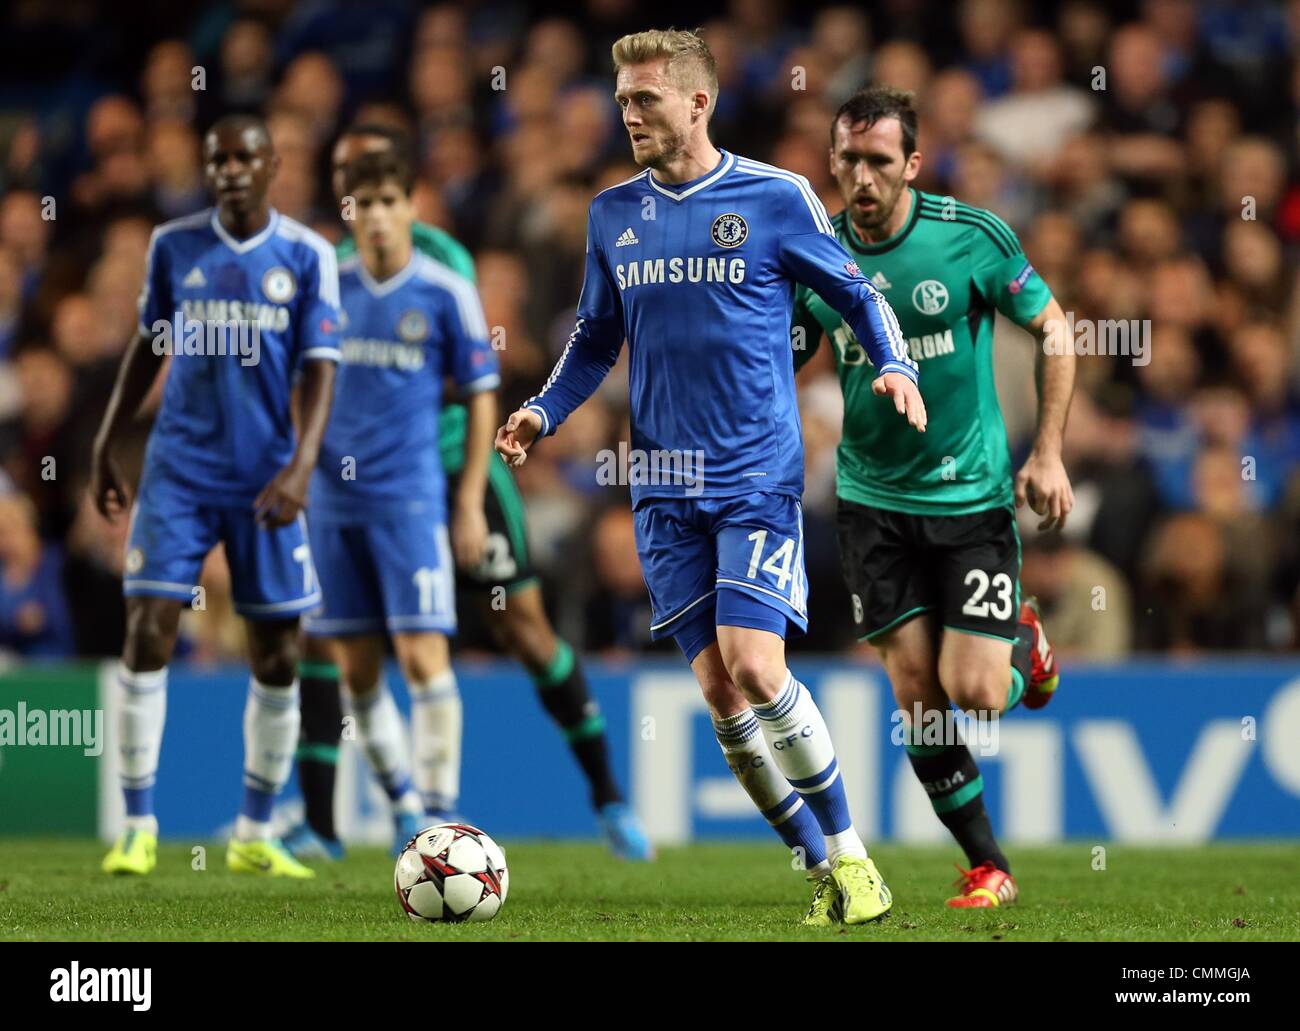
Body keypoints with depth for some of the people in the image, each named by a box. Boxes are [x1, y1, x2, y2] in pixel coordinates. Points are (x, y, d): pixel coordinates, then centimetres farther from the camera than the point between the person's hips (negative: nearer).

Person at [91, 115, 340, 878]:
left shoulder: (307, 257, -2)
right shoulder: (174, 247, 4)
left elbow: (320, 371, -6)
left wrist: (301, 465, -19)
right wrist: (106, 448, 13)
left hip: (265, 483, 0)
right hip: (179, 472, 0)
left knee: (278, 656, 3)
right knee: (148, 634, -11)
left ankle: (255, 836, 16)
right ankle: (139, 830, -4)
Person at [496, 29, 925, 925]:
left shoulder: (775, 199, -4)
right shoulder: (613, 213, 9)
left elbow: (857, 293, 6)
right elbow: (597, 338, 20)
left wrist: (896, 366, -12)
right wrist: (544, 411, 4)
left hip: (758, 479, -5)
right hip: (664, 487, 5)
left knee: (754, 669, -18)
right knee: (719, 691, 0)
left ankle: (852, 859, -4)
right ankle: (826, 869, 11)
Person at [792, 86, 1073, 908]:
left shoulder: (973, 236, -11)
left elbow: (1053, 330, -1)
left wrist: (1048, 453, -6)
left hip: (972, 493, -2)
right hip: (873, 498, 3)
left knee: (972, 693, -9)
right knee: (916, 695, -3)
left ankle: (1024, 641, 27)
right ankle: (989, 867, 11)